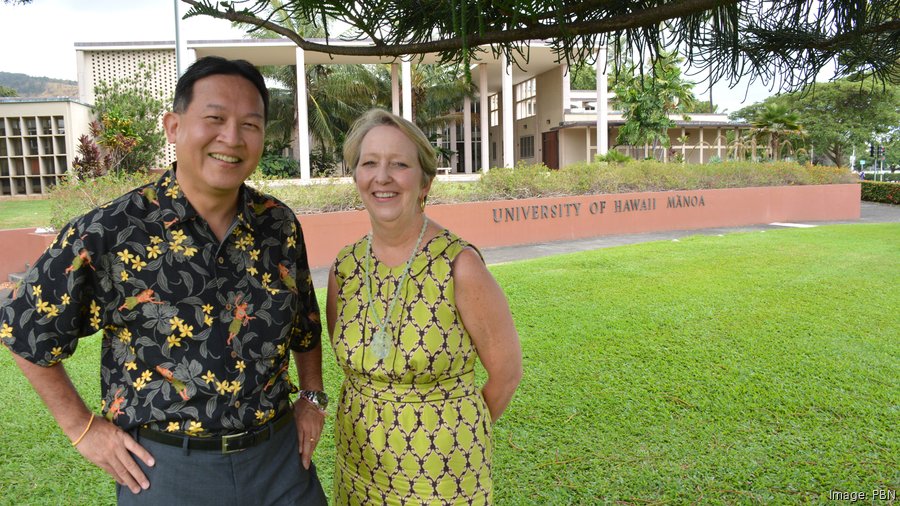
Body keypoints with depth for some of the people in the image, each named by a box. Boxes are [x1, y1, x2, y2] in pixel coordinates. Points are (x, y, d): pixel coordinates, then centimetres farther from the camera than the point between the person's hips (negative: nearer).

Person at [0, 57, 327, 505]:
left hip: (280, 456, 4)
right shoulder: (109, 234, -14)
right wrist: (82, 429, -2)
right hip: (164, 468, -3)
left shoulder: (280, 225, -3)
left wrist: (312, 396, 5)